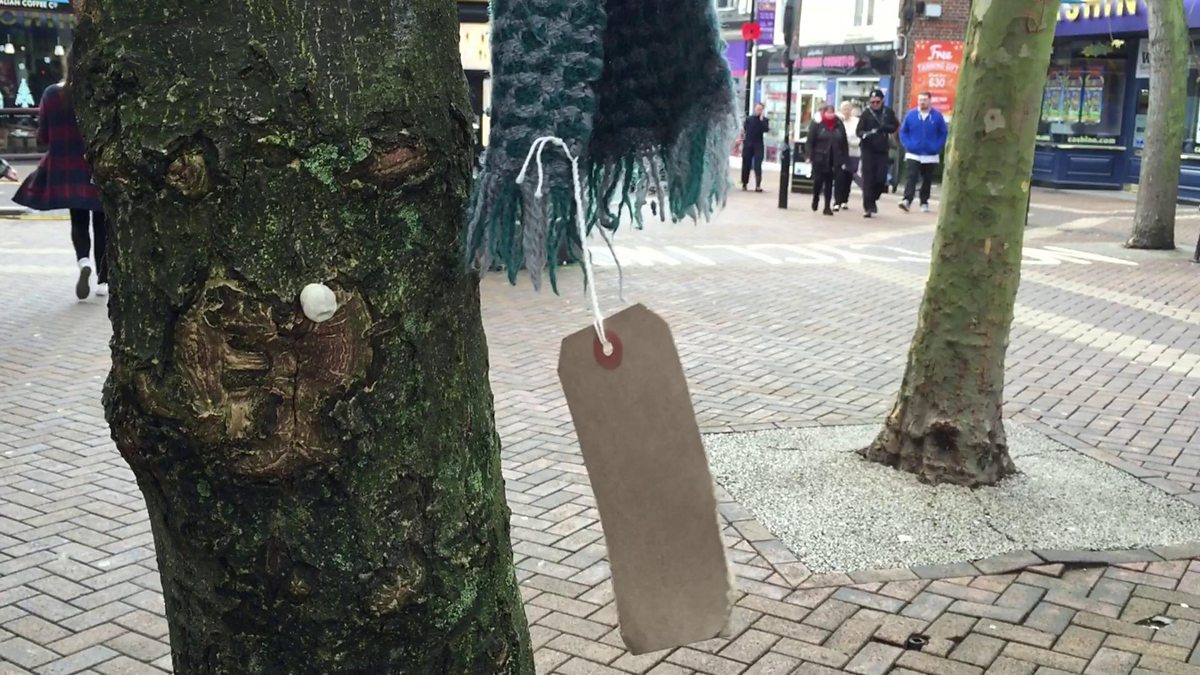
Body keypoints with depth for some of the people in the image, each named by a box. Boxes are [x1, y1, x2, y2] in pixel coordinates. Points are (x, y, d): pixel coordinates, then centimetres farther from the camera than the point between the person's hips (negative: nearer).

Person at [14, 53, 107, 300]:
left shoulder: (52, 94, -3)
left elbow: (43, 136, 1)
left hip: (66, 171, 2)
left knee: (79, 222, 15)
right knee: (101, 225, 10)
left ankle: (84, 261, -13)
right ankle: (103, 281, 10)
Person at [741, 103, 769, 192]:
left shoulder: (764, 120, 3)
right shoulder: (748, 119, 6)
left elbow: (766, 129, -14)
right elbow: (744, 130, 10)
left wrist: (761, 119, -15)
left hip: (758, 145, -2)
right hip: (748, 144, 2)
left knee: (757, 166, -8)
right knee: (746, 165, 7)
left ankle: (758, 185, -12)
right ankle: (744, 184, 19)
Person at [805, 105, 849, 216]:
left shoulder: (839, 125, 5)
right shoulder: (817, 124, -3)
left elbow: (844, 143, 7)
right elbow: (810, 141, -5)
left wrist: (844, 159, 4)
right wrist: (810, 156, -12)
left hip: (834, 160, 2)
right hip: (819, 158, -2)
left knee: (829, 182, 4)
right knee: (818, 180, -1)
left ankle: (827, 206, 10)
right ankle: (815, 198, 28)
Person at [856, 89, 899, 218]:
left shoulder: (888, 112, 5)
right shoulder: (866, 113, -2)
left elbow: (895, 126, 12)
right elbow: (858, 131, -5)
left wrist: (886, 127, -9)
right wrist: (865, 134, -28)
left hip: (883, 151, 2)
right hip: (868, 151, -2)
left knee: (881, 180, -1)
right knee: (868, 180, -4)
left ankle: (873, 199, 26)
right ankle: (867, 207, 1)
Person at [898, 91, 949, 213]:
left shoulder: (937, 116, -1)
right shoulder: (911, 114, 1)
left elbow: (944, 133, 4)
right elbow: (903, 131, 8)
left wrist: (937, 147, -7)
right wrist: (907, 145, -5)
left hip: (930, 156, 1)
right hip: (913, 155, -1)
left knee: (927, 180, 9)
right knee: (911, 177, -14)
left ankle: (924, 202, 20)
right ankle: (907, 200, -21)